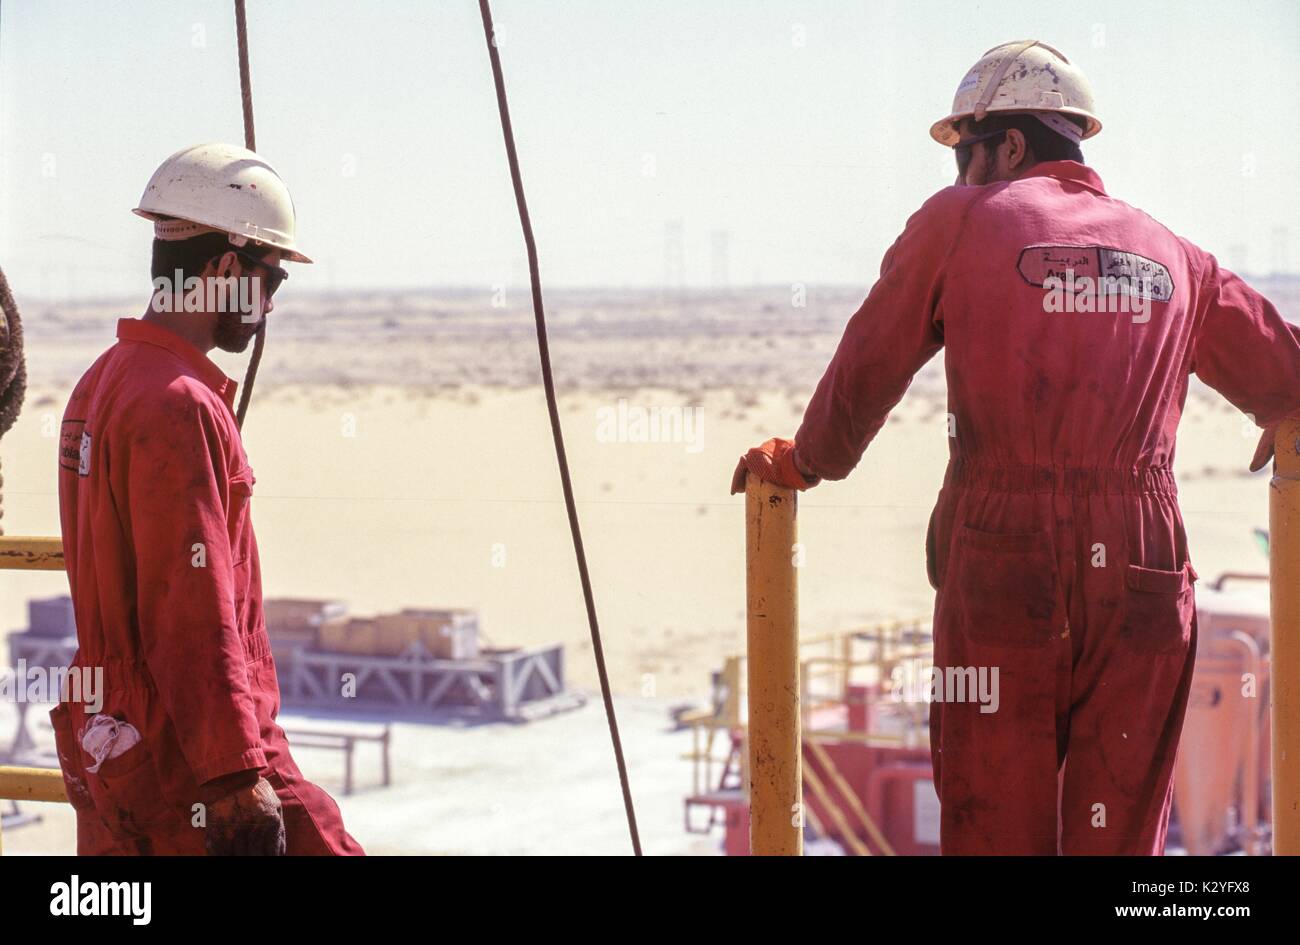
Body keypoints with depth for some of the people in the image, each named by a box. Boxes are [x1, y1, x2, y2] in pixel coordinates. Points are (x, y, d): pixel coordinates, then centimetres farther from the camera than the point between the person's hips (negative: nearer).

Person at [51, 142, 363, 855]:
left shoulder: (103, 383, 14)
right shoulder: (180, 406, -18)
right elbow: (194, 620, -22)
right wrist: (238, 789, -22)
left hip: (104, 746, 10)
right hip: (189, 761, -10)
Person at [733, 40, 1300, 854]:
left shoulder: (959, 222, 5)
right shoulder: (1170, 255, 14)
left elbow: (865, 377, 7)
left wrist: (799, 464, 24)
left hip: (1001, 572, -3)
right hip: (1139, 579, 3)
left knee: (997, 829, 4)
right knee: (1120, 834, 6)